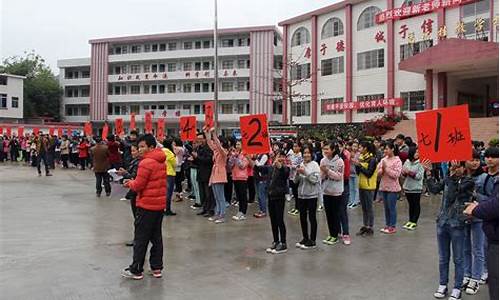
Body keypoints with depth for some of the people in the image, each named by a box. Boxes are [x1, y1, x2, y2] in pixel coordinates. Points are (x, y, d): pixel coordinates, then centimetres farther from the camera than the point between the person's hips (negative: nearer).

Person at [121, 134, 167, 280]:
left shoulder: (146, 163, -17)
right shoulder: (161, 162, 9)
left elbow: (138, 186, -17)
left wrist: (130, 183, 4)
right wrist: (133, 182, 8)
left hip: (146, 206, -8)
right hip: (160, 204, 8)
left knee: (141, 239, 3)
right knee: (156, 237, 14)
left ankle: (136, 270, 12)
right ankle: (157, 268, 19)